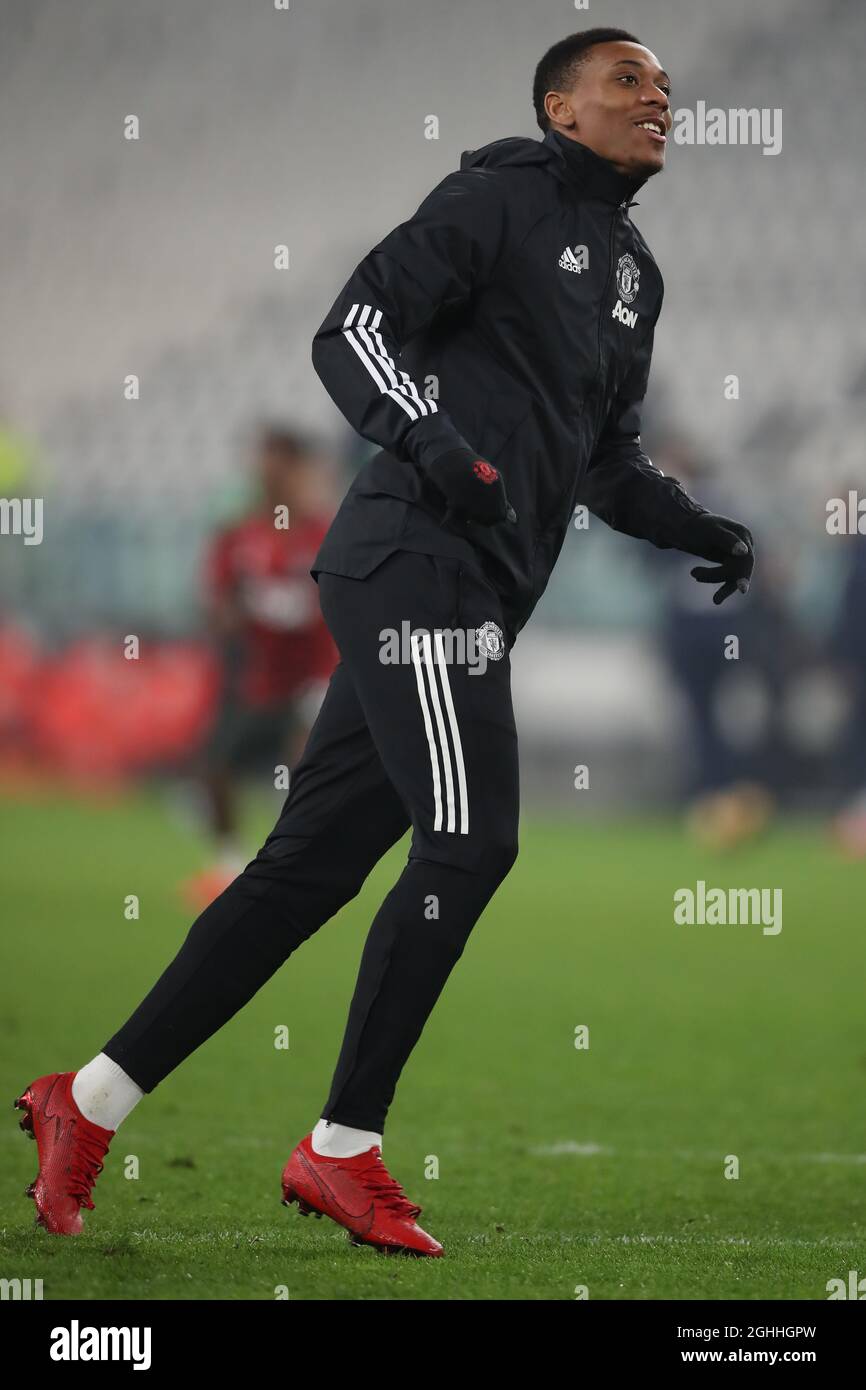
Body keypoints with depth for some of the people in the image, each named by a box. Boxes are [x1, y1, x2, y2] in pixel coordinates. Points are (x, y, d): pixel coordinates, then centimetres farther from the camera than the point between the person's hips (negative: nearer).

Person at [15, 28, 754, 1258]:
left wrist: (699, 529, 14)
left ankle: (91, 1100, 10)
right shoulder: (503, 199, -2)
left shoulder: (633, 274, 24)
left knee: (310, 863, 6)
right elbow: (355, 328, -10)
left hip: (469, 599, 9)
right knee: (468, 843, -14)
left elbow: (607, 461, 31)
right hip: (418, 561, -9)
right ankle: (344, 1150, -7)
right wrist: (424, 431, -26)